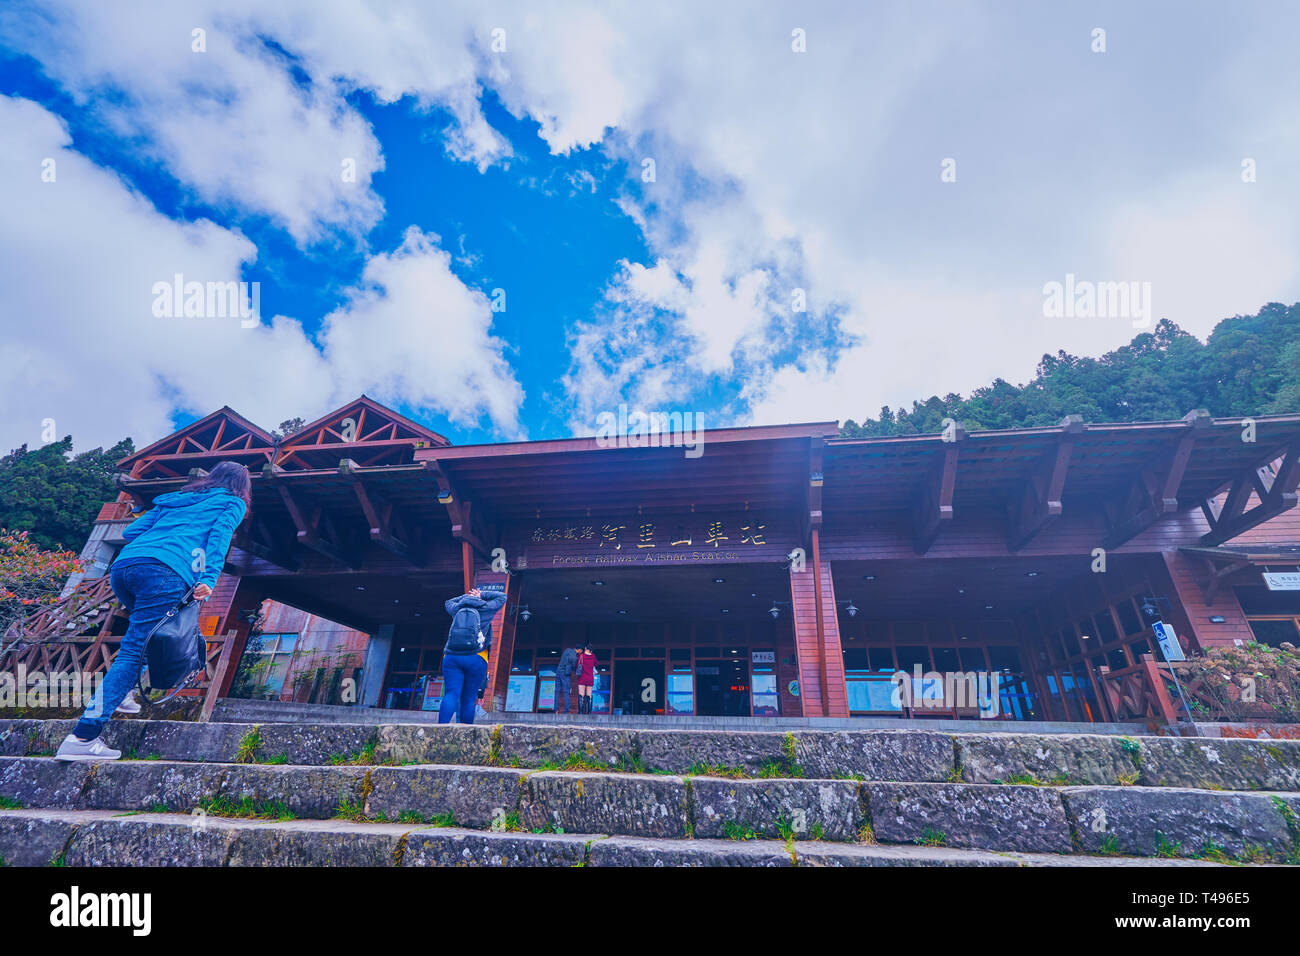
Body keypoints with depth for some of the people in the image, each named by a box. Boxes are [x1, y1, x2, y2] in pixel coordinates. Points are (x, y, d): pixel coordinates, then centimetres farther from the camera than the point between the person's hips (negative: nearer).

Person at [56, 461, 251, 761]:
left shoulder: (174, 499, 33)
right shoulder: (232, 503, 16)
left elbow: (131, 531, 24)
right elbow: (219, 534, -4)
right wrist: (209, 579, -12)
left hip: (122, 566, 7)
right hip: (164, 572, -7)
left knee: (140, 637, 30)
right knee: (134, 652, -9)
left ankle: (118, 695, 20)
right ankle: (82, 738, -13)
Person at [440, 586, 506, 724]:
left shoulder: (457, 609, 19)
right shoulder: (485, 609, 11)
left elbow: (449, 603, 43)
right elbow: (502, 596, 25)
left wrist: (466, 596, 40)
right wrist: (481, 596, 27)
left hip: (451, 657, 2)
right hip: (476, 659, -2)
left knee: (451, 695, -7)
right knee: (469, 699, 2)